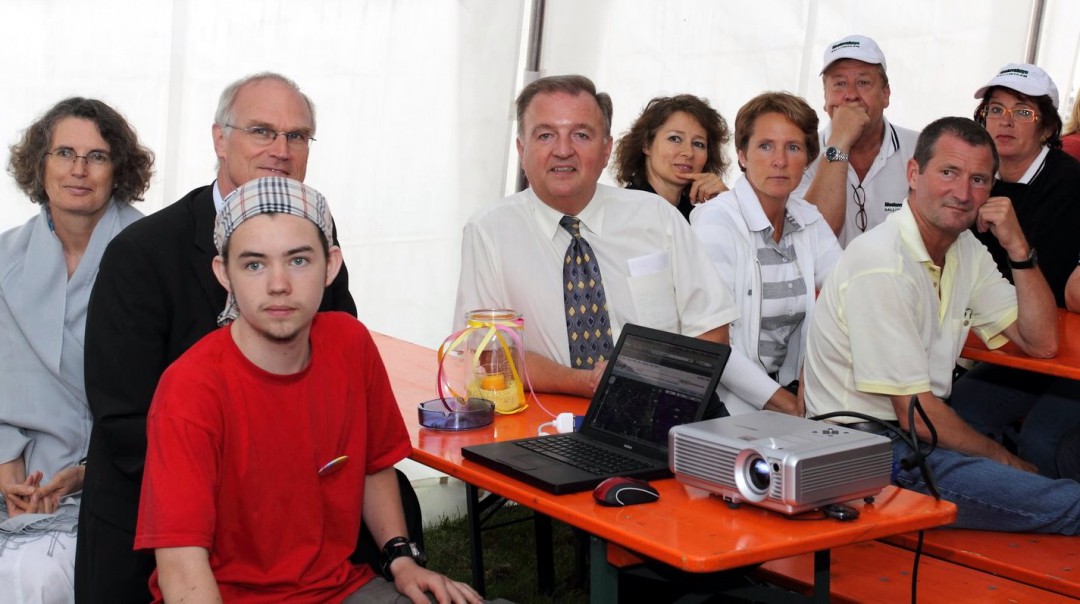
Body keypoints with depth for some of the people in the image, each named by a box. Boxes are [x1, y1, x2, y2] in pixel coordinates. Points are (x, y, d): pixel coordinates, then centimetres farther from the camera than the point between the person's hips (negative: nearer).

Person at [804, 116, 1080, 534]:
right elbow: (915, 414, -18)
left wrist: (1017, 247, -3)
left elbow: (1040, 343, 8)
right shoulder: (881, 266, -19)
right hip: (861, 448, -9)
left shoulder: (966, 250, 9)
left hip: (919, 432, 9)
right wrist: (1007, 463, -6)